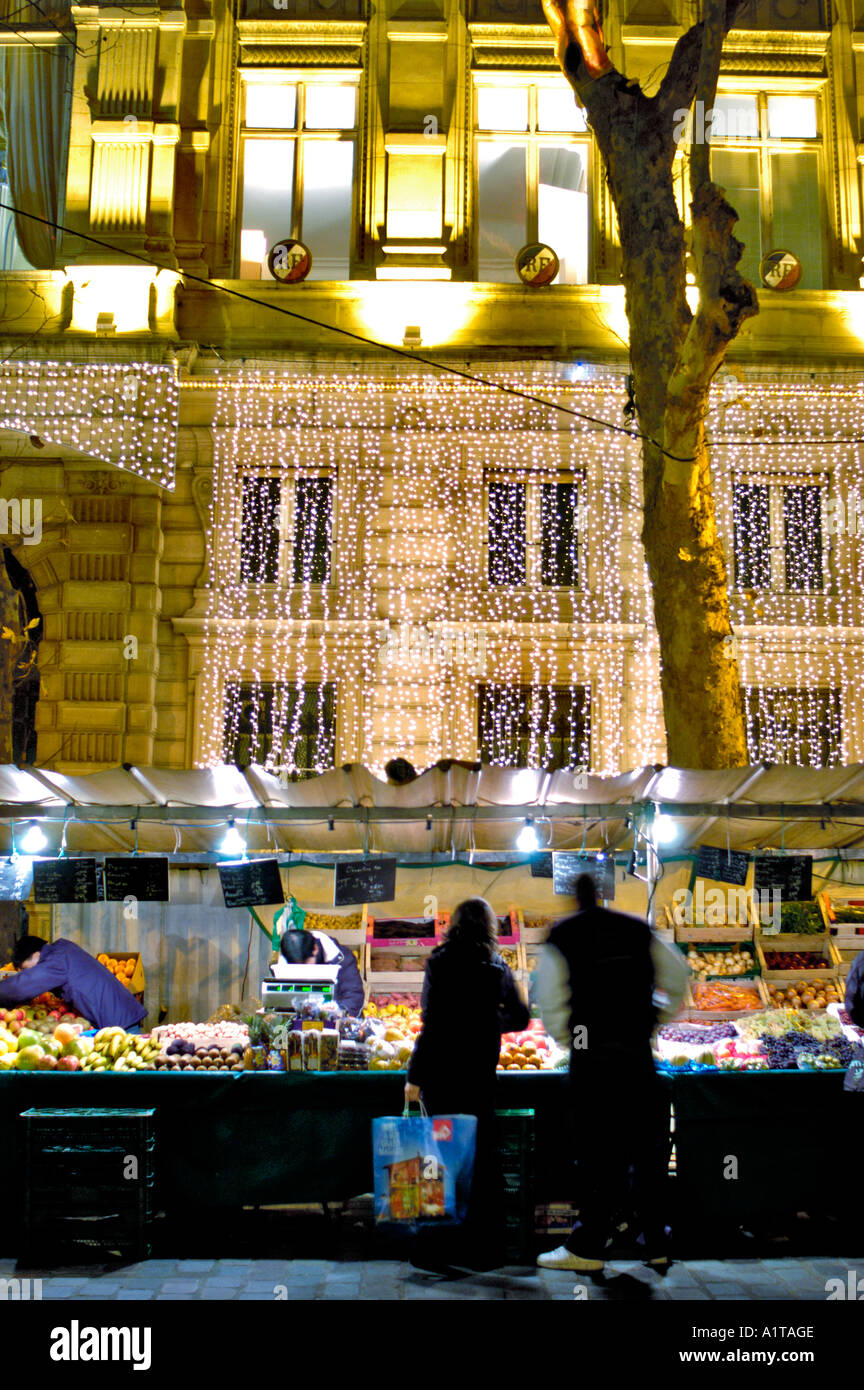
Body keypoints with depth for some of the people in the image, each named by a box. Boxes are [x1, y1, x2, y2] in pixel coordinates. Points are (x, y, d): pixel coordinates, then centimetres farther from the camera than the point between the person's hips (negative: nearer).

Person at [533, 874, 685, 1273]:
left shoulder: (561, 937, -1)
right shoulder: (638, 930, 9)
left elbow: (550, 1001, -7)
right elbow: (677, 980, 9)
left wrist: (569, 1042, 6)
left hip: (592, 1059, -3)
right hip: (638, 1055, 3)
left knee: (599, 1151, 1)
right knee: (647, 1148, 12)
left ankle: (588, 1246, 5)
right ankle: (656, 1244, 20)